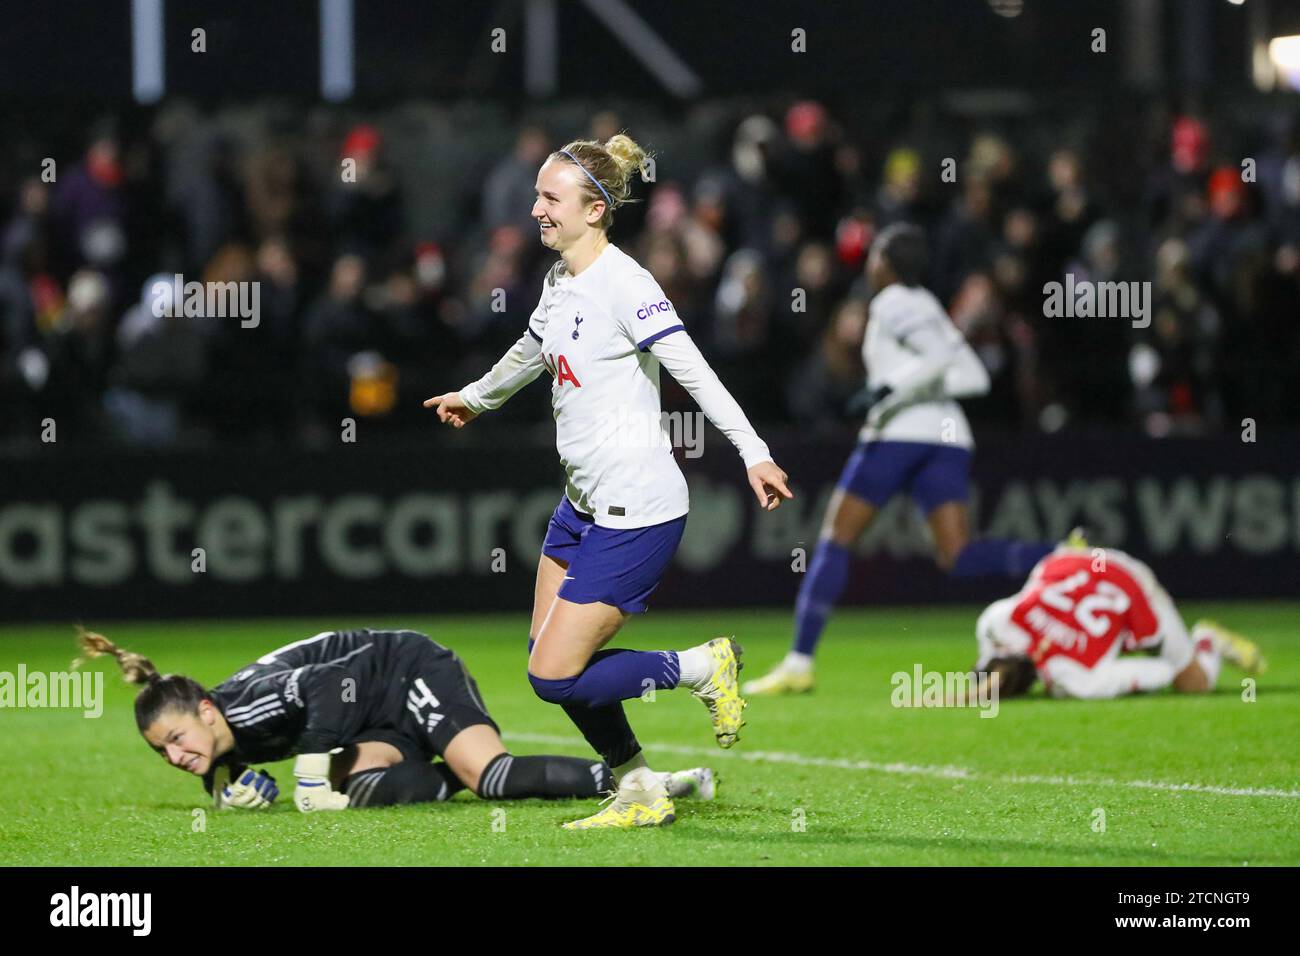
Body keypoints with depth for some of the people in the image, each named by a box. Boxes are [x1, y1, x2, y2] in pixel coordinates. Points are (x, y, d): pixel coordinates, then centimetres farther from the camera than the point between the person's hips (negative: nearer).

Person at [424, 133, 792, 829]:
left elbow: (695, 372, -24)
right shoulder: (560, 281, 9)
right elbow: (530, 352, 30)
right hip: (582, 504, 9)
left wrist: (753, 453, -33)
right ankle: (642, 796, 21)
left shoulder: (624, 285, -17)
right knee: (548, 662, 9)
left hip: (637, 512, -9)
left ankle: (702, 668, 8)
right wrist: (474, 398, 46)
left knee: (556, 678, -11)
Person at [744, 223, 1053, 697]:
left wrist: (894, 389, -13)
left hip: (898, 432, -7)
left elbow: (941, 358, -14)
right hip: (949, 436, 7)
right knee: (958, 557, -6)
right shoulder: (928, 307, 24)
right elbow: (973, 376, 16)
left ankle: (799, 663, -1)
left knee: (834, 541, 3)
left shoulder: (892, 304, 1)